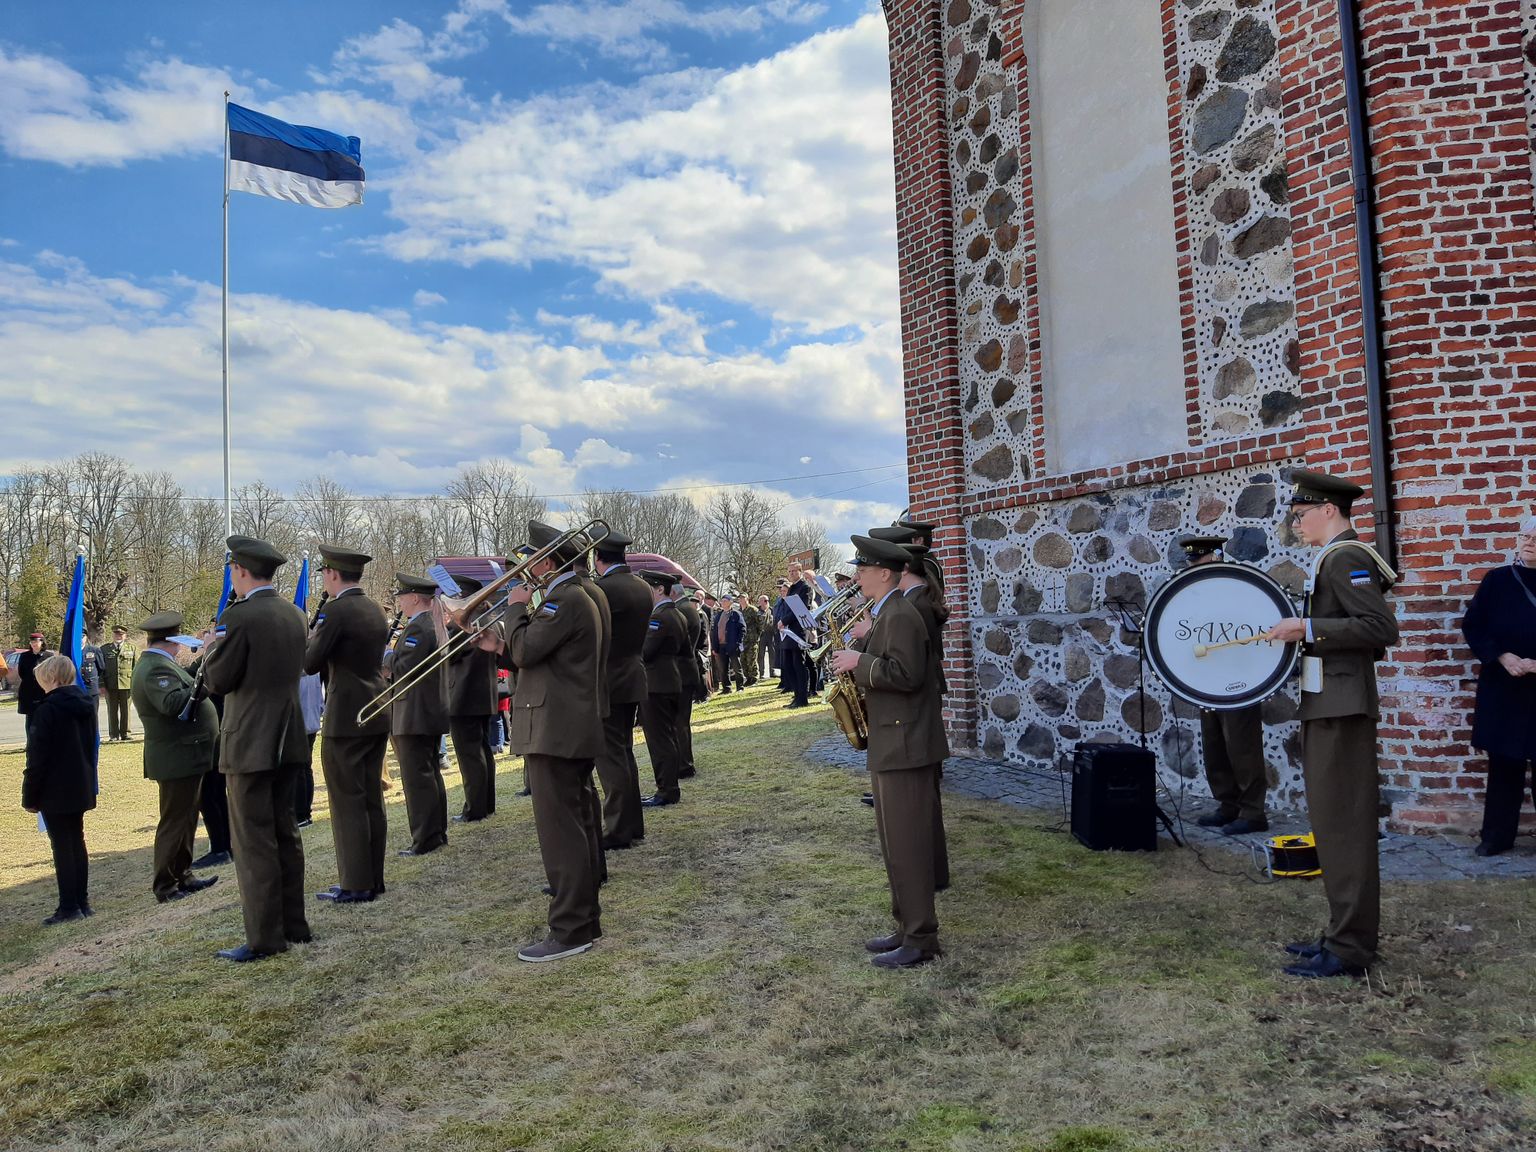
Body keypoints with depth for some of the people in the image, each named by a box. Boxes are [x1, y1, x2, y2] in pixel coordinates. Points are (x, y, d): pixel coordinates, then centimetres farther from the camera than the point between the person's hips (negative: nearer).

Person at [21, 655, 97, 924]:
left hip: (55, 792, -7)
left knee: (62, 847, -2)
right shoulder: (84, 707, 8)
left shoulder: (48, 710, -16)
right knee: (77, 843, 14)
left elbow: (37, 758, -15)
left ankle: (69, 907, 2)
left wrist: (29, 796, -8)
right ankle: (82, 902, 19)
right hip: (81, 788, 7)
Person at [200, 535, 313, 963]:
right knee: (285, 831, 15)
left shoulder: (240, 616, -16)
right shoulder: (294, 614, 8)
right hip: (288, 739, 8)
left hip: (250, 742, -8)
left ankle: (265, 938, 4)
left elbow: (217, 681, -12)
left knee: (253, 840, -1)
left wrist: (211, 650, 7)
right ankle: (293, 925, 23)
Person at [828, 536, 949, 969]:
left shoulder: (901, 615, -17)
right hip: (891, 743, 11)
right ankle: (907, 927, 25)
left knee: (907, 843, -4)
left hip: (905, 745, -11)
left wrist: (859, 662, -20)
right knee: (895, 841, 15)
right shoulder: (886, 614, 16)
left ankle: (921, 941, 5)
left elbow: (906, 675, -26)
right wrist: (858, 650, 7)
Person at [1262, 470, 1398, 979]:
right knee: (1337, 823, 14)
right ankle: (1346, 932, 23)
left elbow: (1381, 628, -22)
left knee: (1341, 824, -5)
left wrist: (1307, 627, -22)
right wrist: (1301, 632, 15)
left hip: (1341, 708, -10)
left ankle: (1350, 949, 2)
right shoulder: (1337, 557, 17)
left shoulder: (1345, 557, -13)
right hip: (1329, 706, 10)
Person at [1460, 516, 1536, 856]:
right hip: (1502, 688, 0)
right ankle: (1497, 835, 17)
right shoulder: (1497, 580, 3)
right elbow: (1472, 627, 3)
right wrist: (1502, 657, -10)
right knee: (1503, 763, 7)